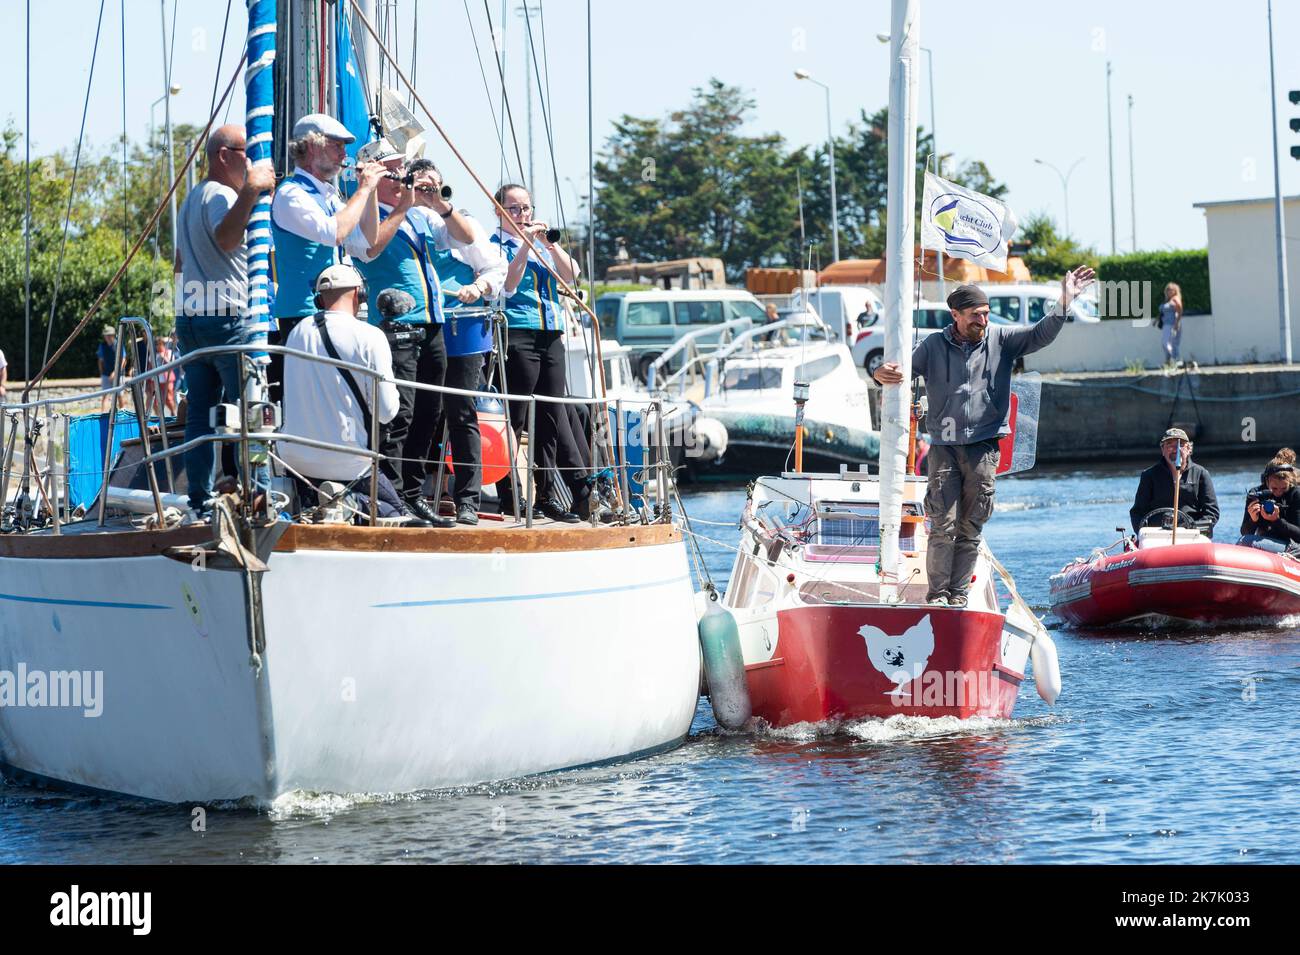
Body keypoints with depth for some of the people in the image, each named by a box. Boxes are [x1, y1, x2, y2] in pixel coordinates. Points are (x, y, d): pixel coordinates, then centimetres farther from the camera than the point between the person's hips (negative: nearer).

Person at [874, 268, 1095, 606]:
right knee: (943, 525, -6)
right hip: (944, 446, -1)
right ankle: (938, 594, 2)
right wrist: (883, 373, -24)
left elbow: (1041, 334, -3)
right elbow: (903, 369, 0)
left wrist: (1064, 302, -18)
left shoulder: (1001, 339, 5)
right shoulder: (933, 346, 4)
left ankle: (958, 594, 13)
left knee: (970, 528, 5)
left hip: (984, 448, 1)